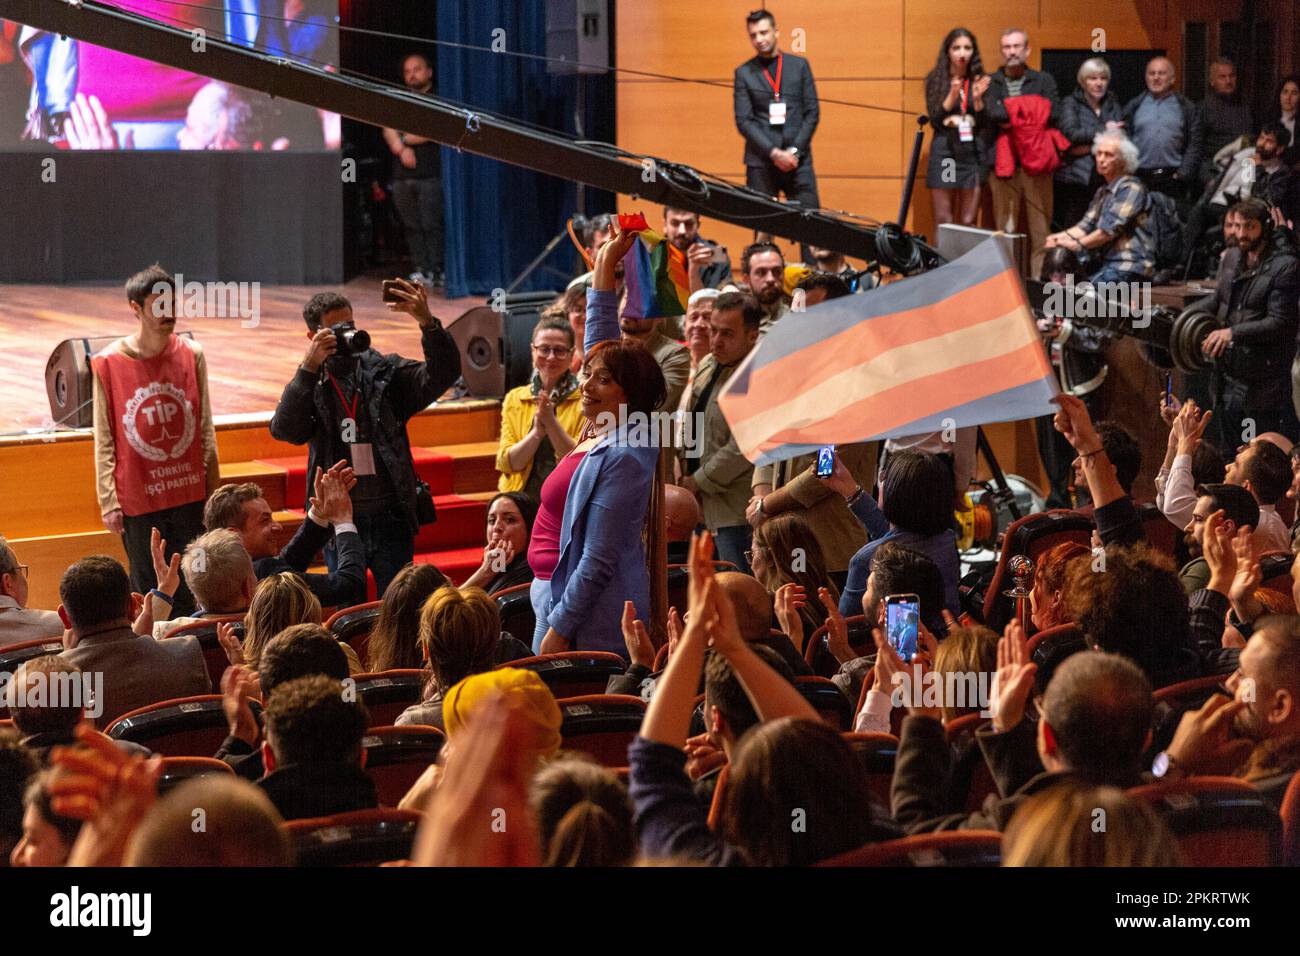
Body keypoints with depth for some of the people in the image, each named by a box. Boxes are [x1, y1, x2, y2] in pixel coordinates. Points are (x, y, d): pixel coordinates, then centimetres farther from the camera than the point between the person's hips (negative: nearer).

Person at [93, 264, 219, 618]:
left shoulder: (191, 354, 2)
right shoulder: (108, 363, -6)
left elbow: (205, 429, 8)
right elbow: (104, 440, -2)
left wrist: (213, 488, 7)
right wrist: (108, 502, -5)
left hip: (189, 494, 2)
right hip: (138, 499, -2)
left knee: (189, 591, 5)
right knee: (148, 590, 2)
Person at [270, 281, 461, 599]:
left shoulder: (384, 372, 4)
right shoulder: (308, 384, 4)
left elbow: (443, 374, -10)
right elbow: (283, 430, -14)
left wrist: (427, 322, -26)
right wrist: (309, 367, -22)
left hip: (391, 517, 0)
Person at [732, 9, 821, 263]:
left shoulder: (799, 66, 9)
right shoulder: (743, 73, 6)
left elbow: (812, 113, 6)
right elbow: (744, 121, 0)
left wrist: (795, 150, -6)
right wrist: (774, 153, -11)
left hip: (797, 158, 1)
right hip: (761, 162, -1)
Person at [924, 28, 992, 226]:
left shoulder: (980, 81, 7)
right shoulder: (936, 80, 4)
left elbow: (986, 124, 4)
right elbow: (934, 119, -2)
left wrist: (977, 99, -13)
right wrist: (952, 97, -16)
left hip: (973, 152, 1)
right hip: (944, 152, -1)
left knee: (968, 223, -1)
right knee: (943, 222, -3)